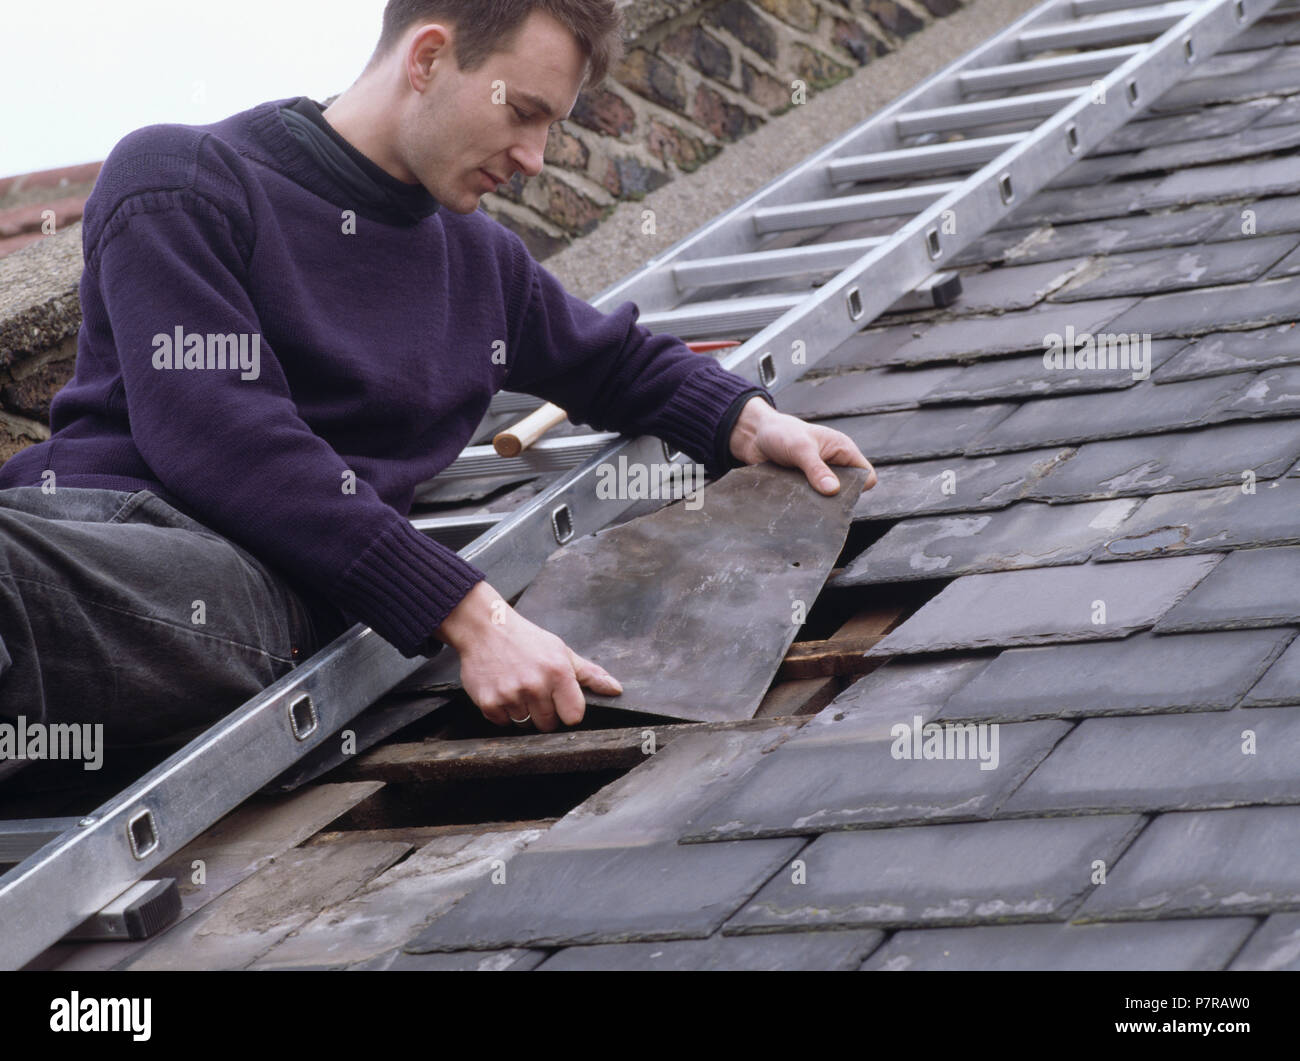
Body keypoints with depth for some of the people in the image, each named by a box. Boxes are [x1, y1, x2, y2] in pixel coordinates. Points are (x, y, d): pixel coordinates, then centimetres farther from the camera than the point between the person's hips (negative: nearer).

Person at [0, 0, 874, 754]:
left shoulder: (481, 258, 26)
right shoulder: (186, 182, 4)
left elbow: (616, 357, 46)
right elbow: (224, 444, -9)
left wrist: (749, 422, 23)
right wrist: (473, 617, -16)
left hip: (269, 592, 2)